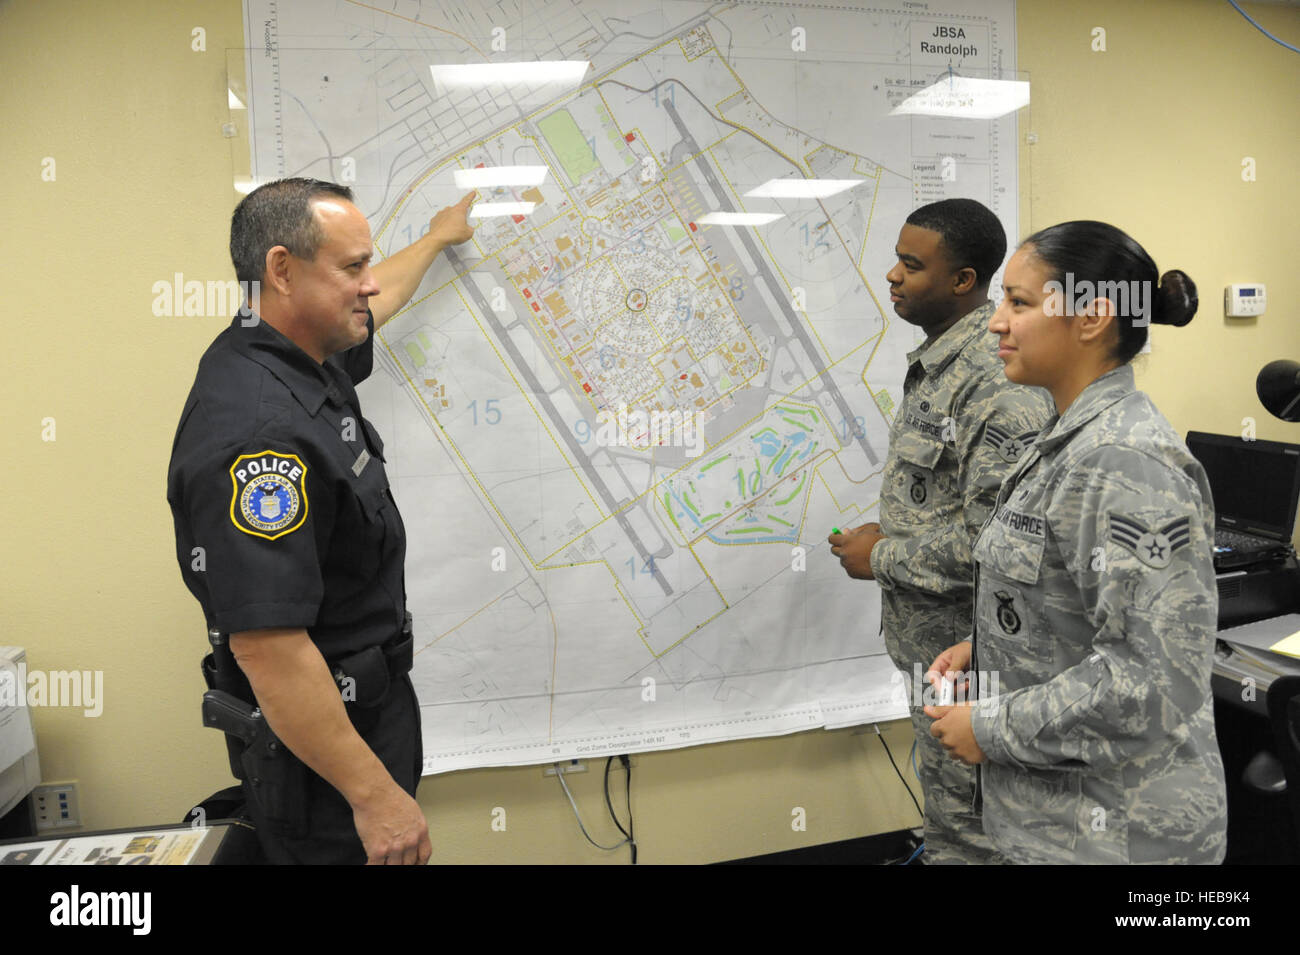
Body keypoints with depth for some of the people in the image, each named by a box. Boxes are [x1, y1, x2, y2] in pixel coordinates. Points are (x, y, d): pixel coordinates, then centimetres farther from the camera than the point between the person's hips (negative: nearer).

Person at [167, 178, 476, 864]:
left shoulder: (298, 357, 0)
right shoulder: (256, 429, -31)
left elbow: (372, 305, 24)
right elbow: (266, 647, -33)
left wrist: (437, 238, 38)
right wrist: (373, 793, -27)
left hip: (371, 700, 10)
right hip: (316, 745, -10)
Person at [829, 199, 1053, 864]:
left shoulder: (1000, 379, -25)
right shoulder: (936, 360, 9)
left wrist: (882, 558, -18)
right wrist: (889, 535, 6)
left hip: (965, 644, -10)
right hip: (931, 634, 10)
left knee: (964, 820, 7)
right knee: (948, 792, 26)